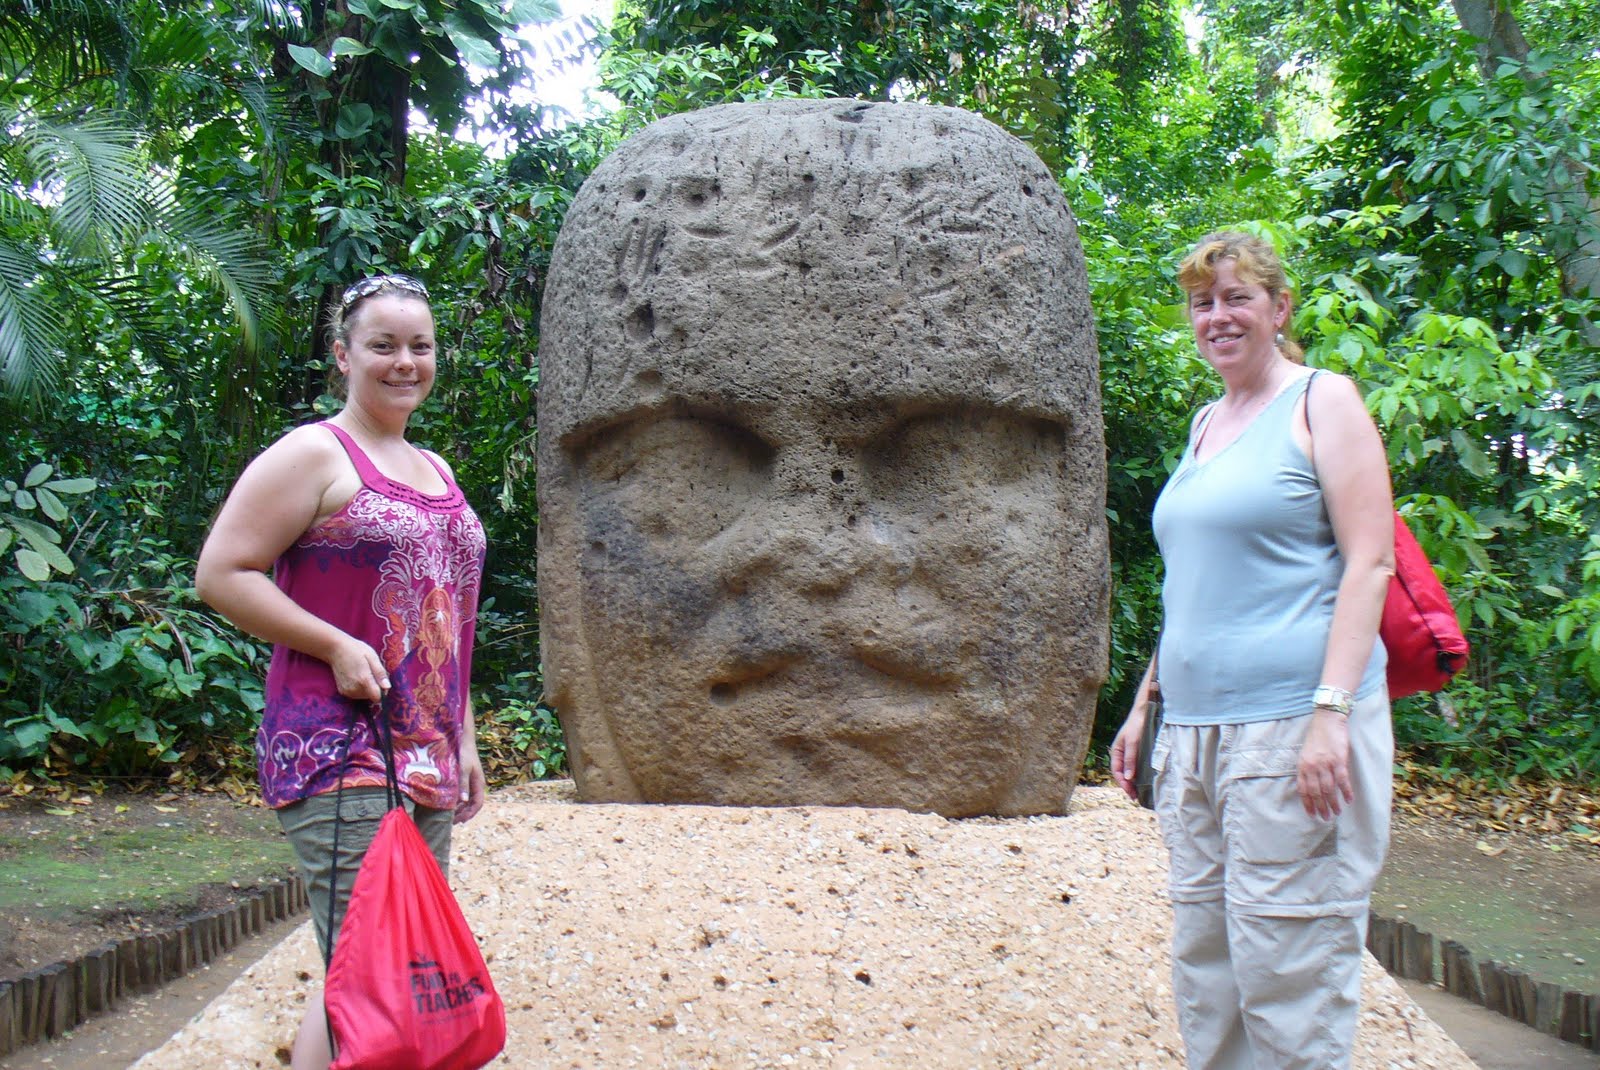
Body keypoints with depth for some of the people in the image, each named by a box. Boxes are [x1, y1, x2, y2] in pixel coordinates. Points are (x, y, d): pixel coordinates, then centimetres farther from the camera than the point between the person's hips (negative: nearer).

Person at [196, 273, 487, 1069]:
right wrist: (337, 646, -17)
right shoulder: (314, 454, -4)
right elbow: (221, 573, -10)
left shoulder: (434, 471, 19)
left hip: (425, 758, 8)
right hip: (338, 751, -8)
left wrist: (462, 741, 21)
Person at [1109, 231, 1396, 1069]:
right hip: (1195, 731, 7)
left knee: (1286, 969, -6)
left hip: (1290, 724, -7)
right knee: (1203, 963, 10)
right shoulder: (1207, 423, 19)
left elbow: (1369, 563, -9)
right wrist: (1146, 703, 20)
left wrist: (1331, 710, -19)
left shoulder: (1321, 401, -2)